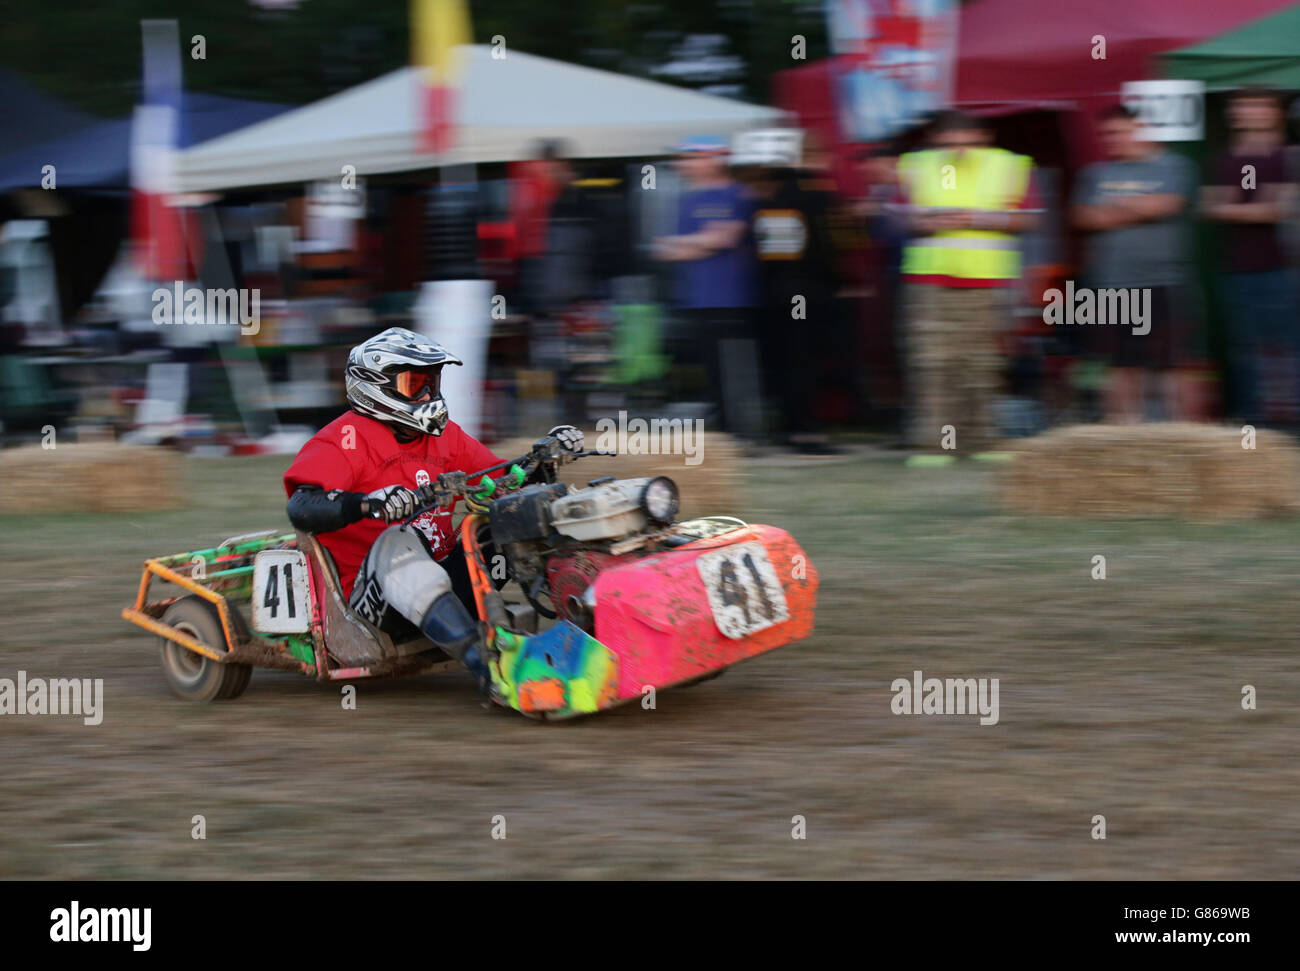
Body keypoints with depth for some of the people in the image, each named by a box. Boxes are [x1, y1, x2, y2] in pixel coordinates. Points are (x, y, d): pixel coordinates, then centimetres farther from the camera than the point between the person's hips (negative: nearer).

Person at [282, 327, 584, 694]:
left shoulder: (444, 436, 17)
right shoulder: (345, 440, -6)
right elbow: (301, 508, -22)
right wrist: (369, 503, -39)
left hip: (445, 578, 7)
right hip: (373, 594, -7)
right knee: (399, 541, -36)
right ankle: (483, 664, -54)